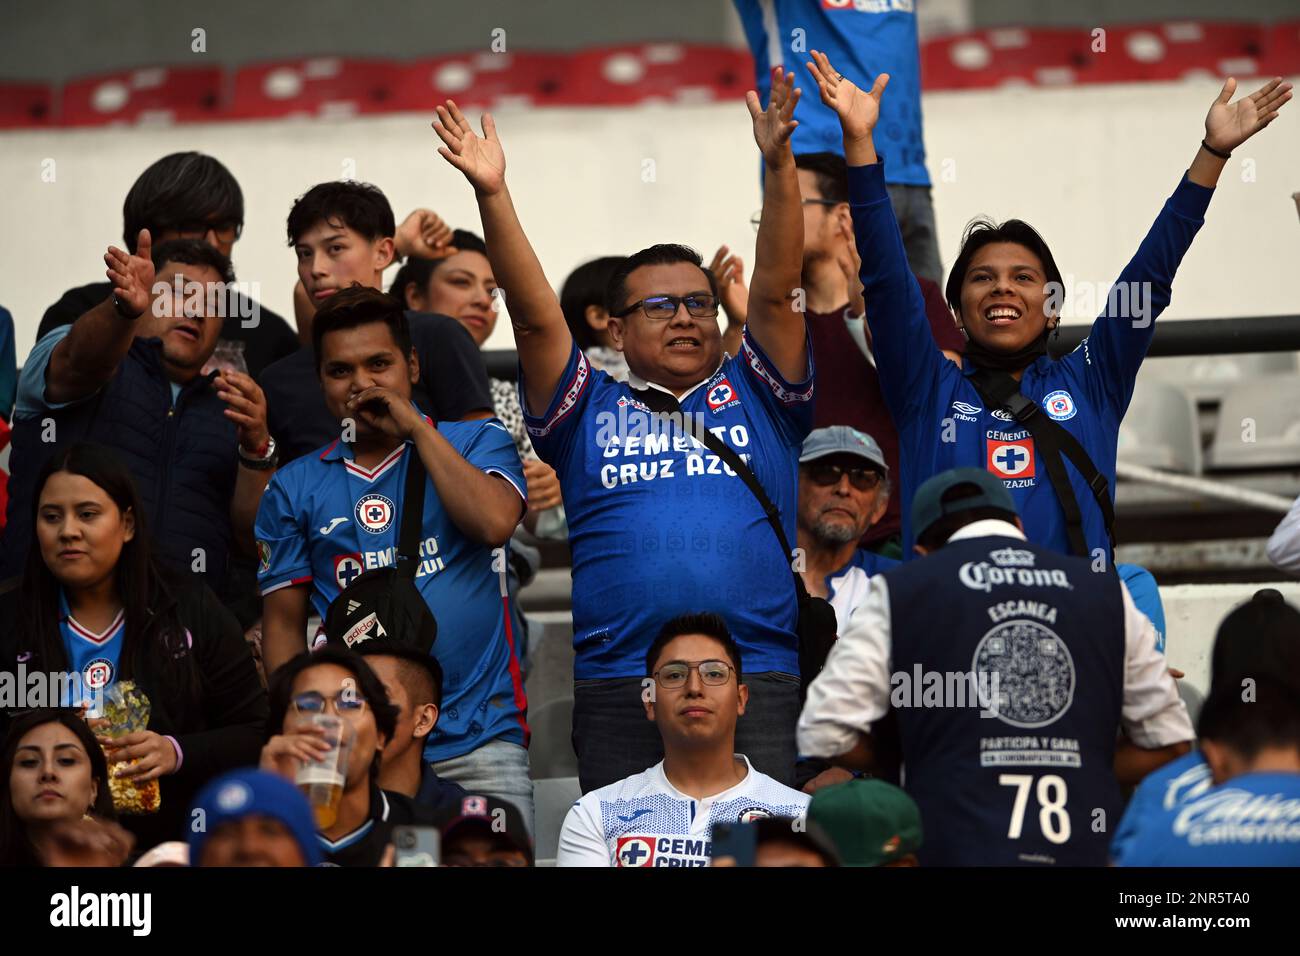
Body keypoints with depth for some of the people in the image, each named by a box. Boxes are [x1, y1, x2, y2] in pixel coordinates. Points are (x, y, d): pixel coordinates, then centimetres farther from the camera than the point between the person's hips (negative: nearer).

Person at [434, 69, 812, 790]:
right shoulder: (590, 411, 16)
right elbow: (536, 317, 5)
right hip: (618, 685, 0)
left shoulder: (755, 398, 17)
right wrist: (492, 195, -7)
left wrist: (779, 167, -7)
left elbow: (775, 293, 5)